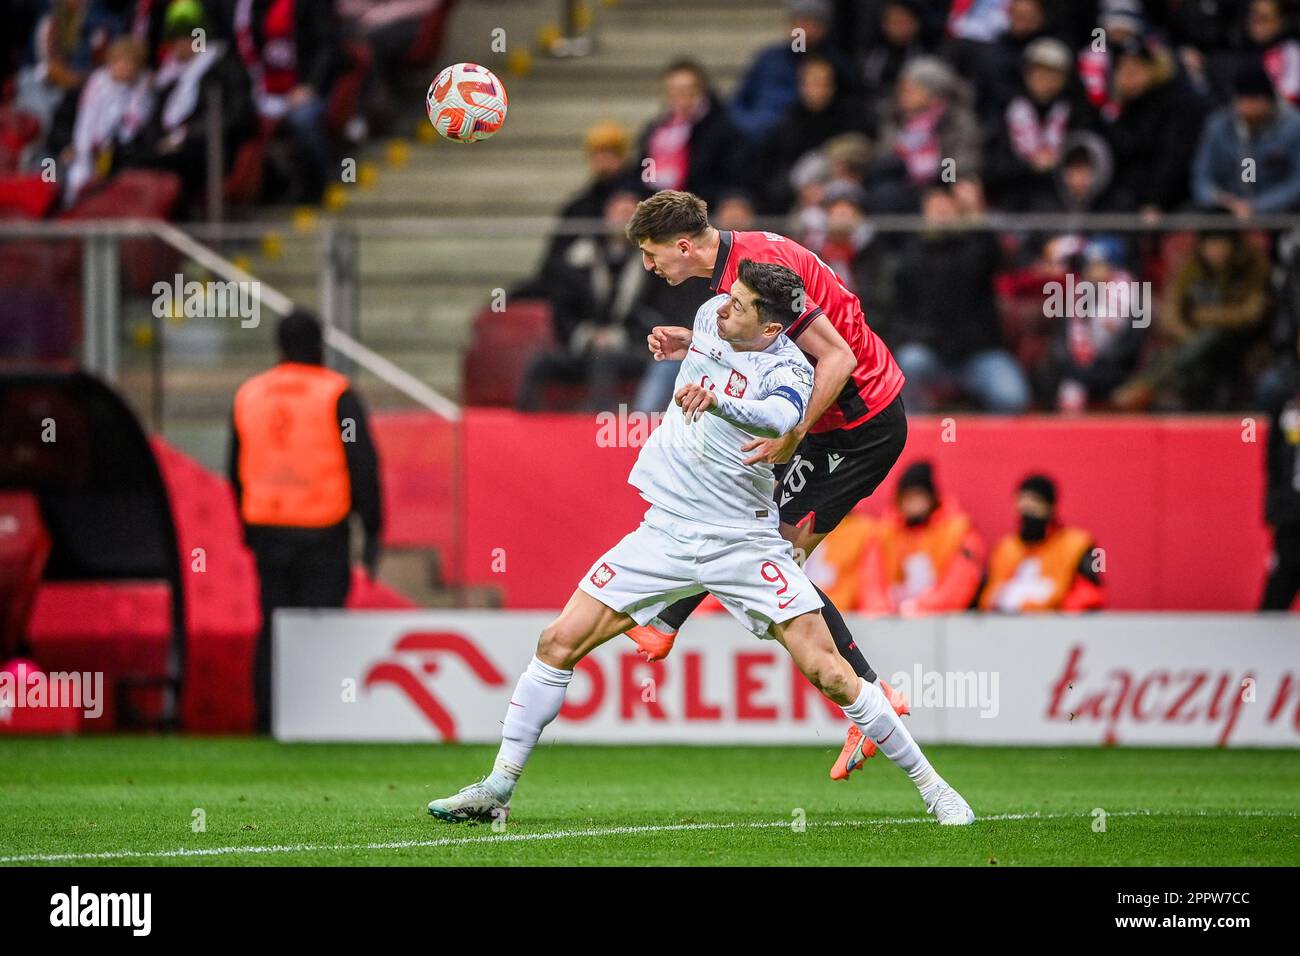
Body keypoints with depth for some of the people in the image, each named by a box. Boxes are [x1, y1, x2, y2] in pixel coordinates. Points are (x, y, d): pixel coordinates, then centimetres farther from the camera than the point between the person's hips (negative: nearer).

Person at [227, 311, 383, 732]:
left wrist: (249, 529, 26)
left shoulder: (249, 395, 9)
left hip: (268, 527, 4)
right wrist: (372, 533, -4)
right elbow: (363, 465, -9)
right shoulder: (337, 395, -5)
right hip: (323, 531, -4)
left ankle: (267, 715, 8)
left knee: (273, 623, 10)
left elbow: (237, 471, 16)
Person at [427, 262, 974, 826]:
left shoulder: (787, 369, -15)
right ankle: (498, 789, 7)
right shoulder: (712, 315, 2)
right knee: (559, 642, -4)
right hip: (666, 533, 5)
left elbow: (780, 417, -42)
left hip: (745, 543, -5)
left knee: (828, 672, -12)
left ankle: (930, 786, 3)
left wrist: (719, 399, -54)